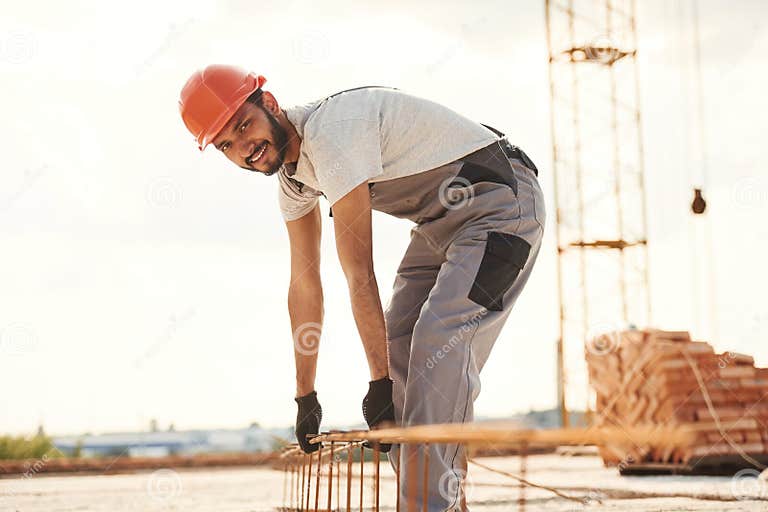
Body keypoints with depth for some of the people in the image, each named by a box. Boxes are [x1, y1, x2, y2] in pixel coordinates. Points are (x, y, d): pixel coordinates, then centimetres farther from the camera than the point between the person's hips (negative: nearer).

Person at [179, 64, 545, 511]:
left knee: (438, 337, -22)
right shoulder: (290, 171, 2)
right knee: (397, 342, 5)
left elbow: (360, 274, -28)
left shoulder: (330, 132, -27)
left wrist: (379, 382, -25)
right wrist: (305, 395, 11)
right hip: (442, 221, 10)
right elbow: (305, 282, 7)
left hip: (502, 202, -9)